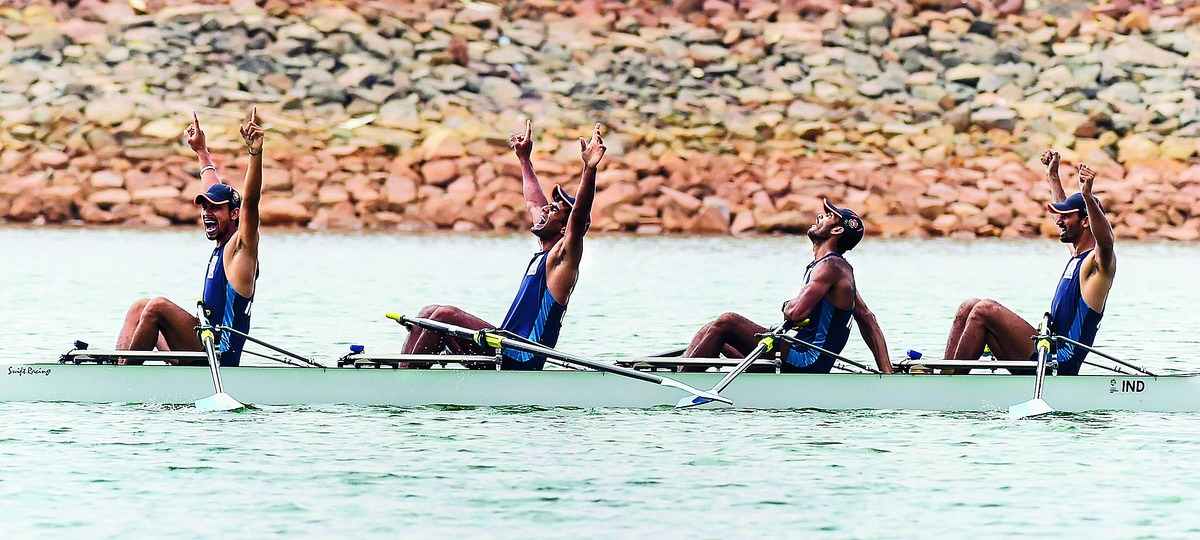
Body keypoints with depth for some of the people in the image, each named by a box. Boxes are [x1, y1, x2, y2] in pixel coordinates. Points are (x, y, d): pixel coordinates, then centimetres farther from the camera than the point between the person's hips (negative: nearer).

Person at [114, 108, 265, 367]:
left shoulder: (241, 245, -9)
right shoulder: (222, 245, 16)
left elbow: (249, 201, -26)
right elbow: (215, 191, 30)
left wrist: (255, 152, -39)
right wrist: (201, 151, 42)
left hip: (218, 357, -10)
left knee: (157, 307, -23)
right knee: (139, 308, 16)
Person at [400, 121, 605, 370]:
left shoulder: (563, 256, -8)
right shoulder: (545, 255, 18)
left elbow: (579, 216, -26)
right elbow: (533, 201, 32)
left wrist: (589, 168, -40)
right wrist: (524, 158, 43)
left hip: (519, 363, -10)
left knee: (443, 316, -19)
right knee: (430, 313, 10)